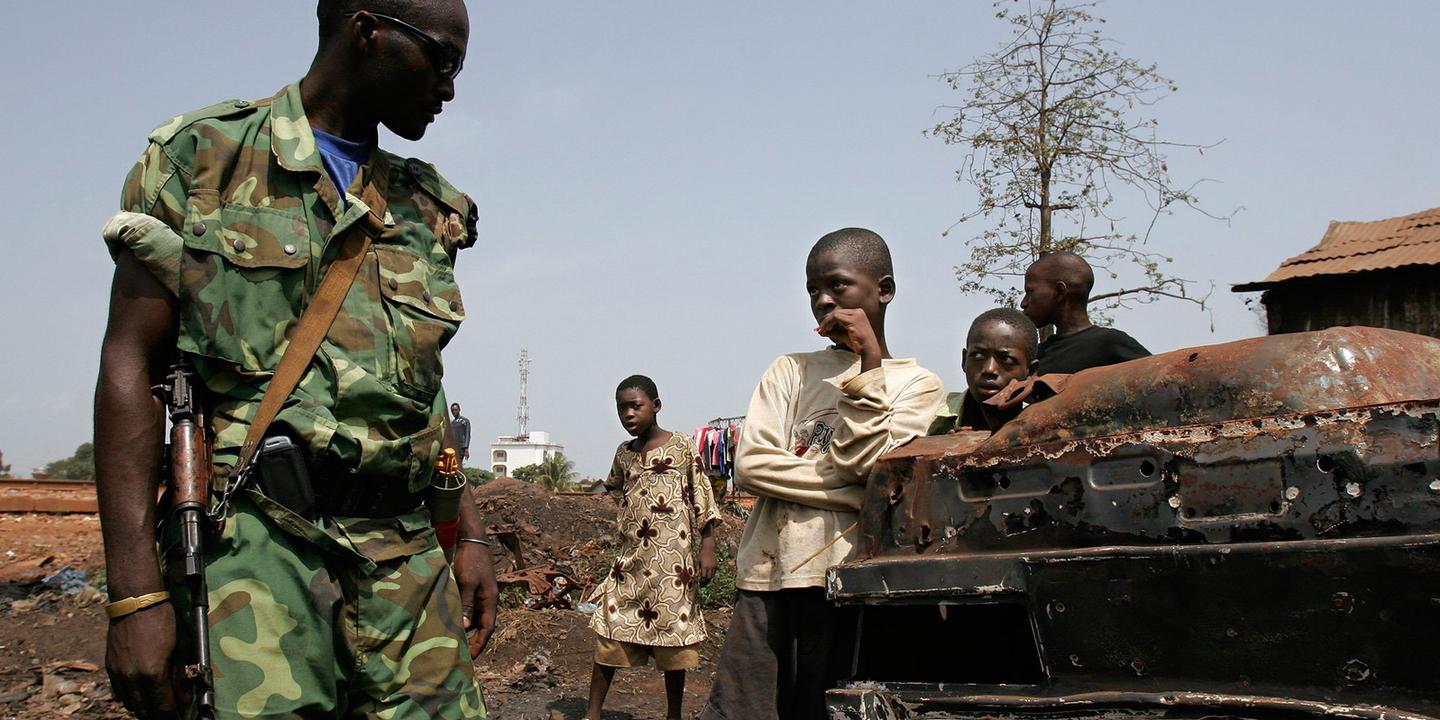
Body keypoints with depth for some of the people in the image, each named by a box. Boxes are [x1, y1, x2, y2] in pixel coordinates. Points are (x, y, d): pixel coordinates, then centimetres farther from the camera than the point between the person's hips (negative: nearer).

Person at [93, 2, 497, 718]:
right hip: (257, 536, -4)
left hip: (406, 552, 5)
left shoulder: (426, 207, 18)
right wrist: (136, 593, -12)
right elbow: (130, 366, -3)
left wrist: (469, 536, 12)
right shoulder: (200, 156, 3)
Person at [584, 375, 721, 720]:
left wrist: (707, 548, -9)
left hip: (671, 562, -4)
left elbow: (703, 500, -4)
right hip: (629, 561, 5)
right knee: (609, 633, 1)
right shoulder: (624, 453, 10)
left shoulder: (682, 446, -4)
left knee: (673, 641, 3)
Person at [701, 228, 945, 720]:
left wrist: (868, 359, -7)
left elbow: (865, 460, -7)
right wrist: (856, 492, -8)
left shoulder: (917, 384, 8)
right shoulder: (790, 370, 13)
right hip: (770, 574, 2)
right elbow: (751, 464, -1)